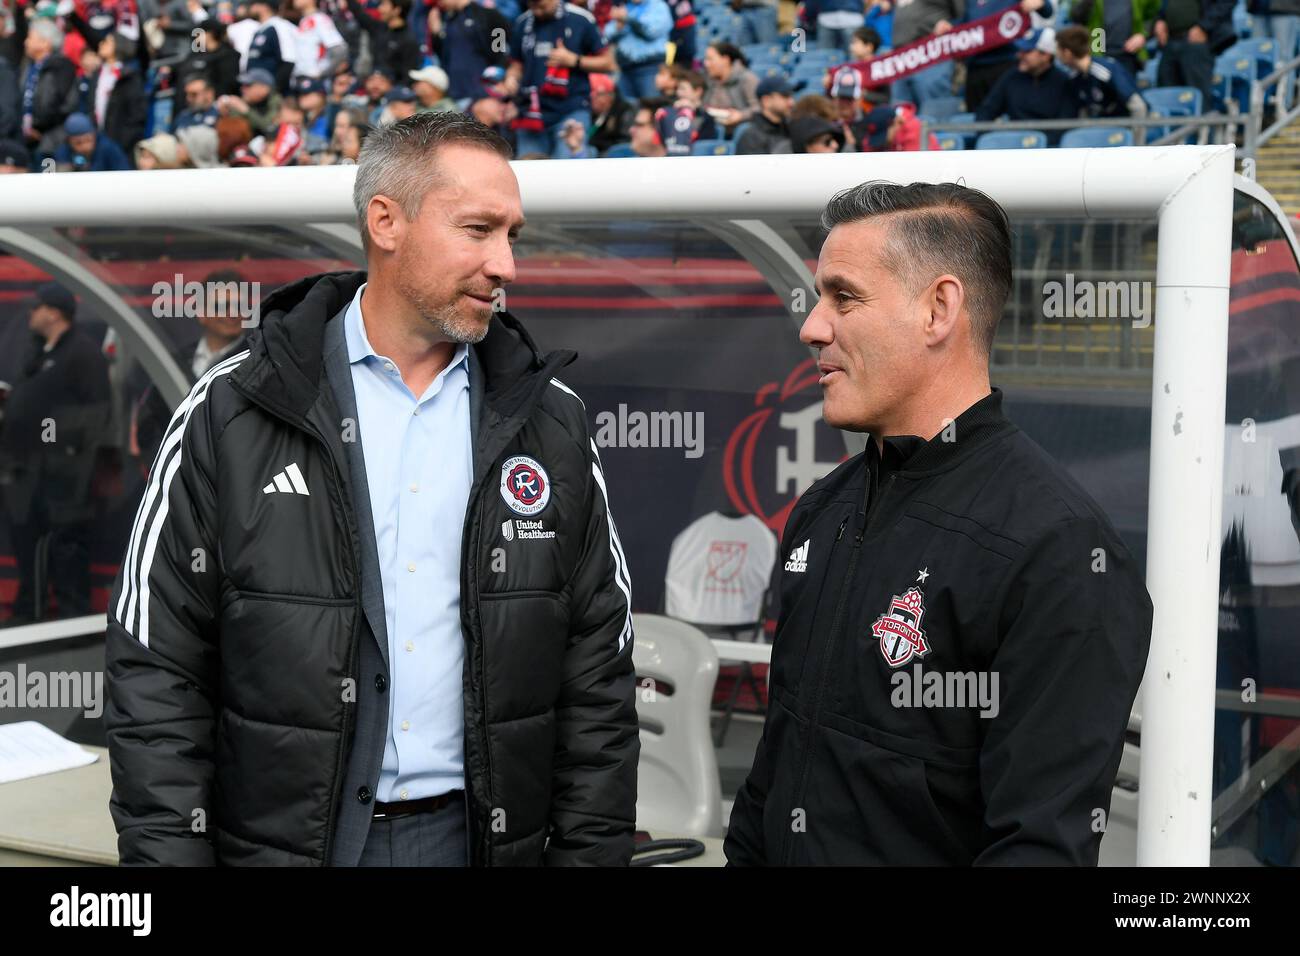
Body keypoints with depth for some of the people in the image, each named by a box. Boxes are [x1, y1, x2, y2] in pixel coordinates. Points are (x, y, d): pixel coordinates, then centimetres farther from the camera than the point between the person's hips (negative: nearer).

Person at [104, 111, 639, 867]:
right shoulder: (233, 414, -6)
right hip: (282, 835, -2)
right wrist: (167, 850, -10)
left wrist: (590, 850, -1)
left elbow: (597, 675, 3)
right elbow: (157, 669, -5)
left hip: (482, 833, 2)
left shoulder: (552, 425, 1)